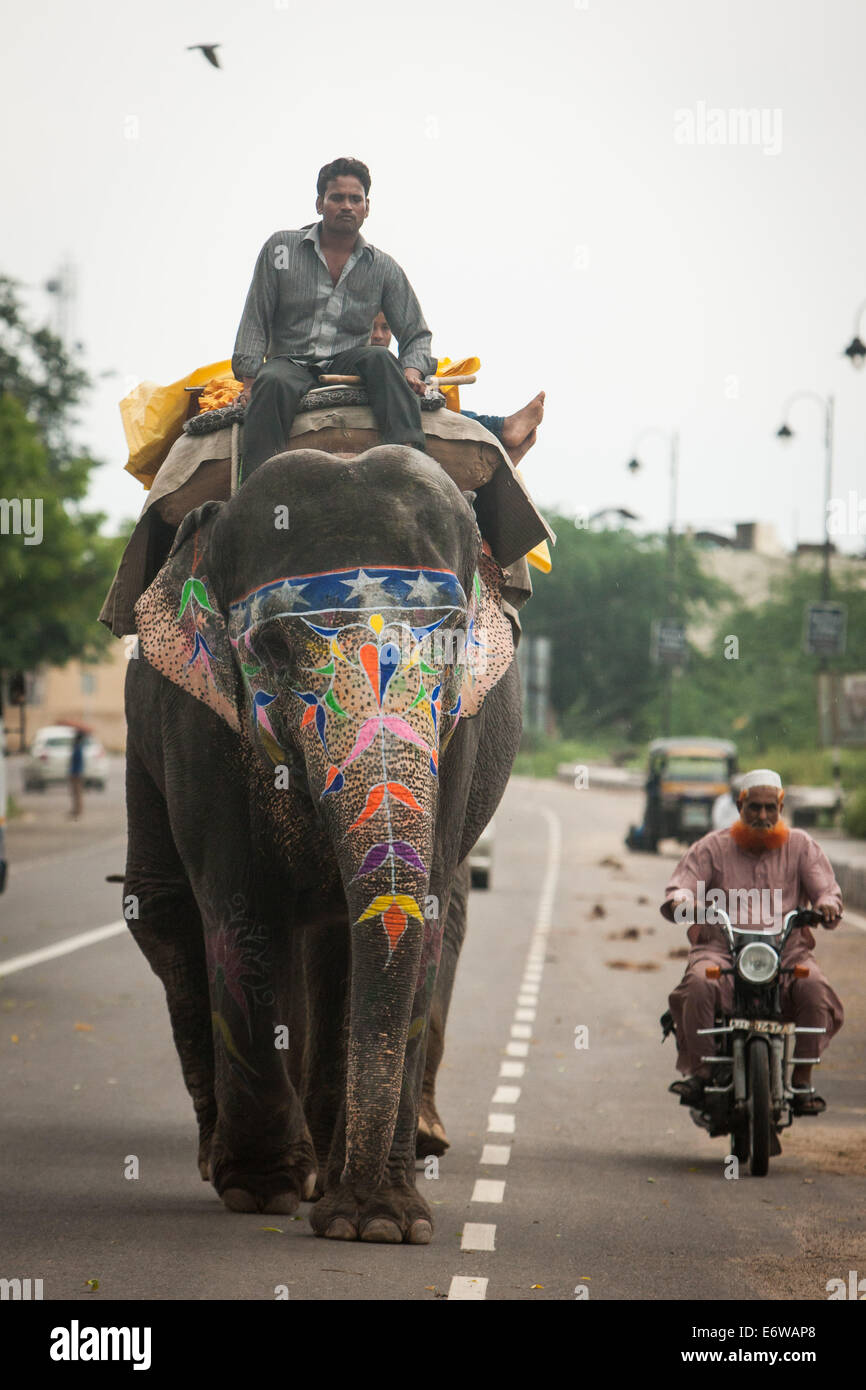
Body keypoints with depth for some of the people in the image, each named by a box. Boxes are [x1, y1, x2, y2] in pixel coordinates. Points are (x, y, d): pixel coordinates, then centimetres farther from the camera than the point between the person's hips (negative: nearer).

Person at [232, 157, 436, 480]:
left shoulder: (383, 268, 10)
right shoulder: (280, 248, 7)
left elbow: (416, 335, 11)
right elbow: (255, 320, 6)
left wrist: (413, 370, -12)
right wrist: (249, 377, -6)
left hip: (348, 364, 1)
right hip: (290, 361, -1)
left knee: (379, 358, -31)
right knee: (272, 383, -36)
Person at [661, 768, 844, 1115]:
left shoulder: (801, 846, 14)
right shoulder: (713, 846, 11)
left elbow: (826, 888, 8)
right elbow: (679, 886, 3)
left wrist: (828, 904, -17)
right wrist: (681, 901, -22)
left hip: (787, 948, 1)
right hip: (721, 948, 0)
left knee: (815, 990, -30)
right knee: (699, 985, -33)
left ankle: (802, 1079, -18)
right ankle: (697, 1070, -18)